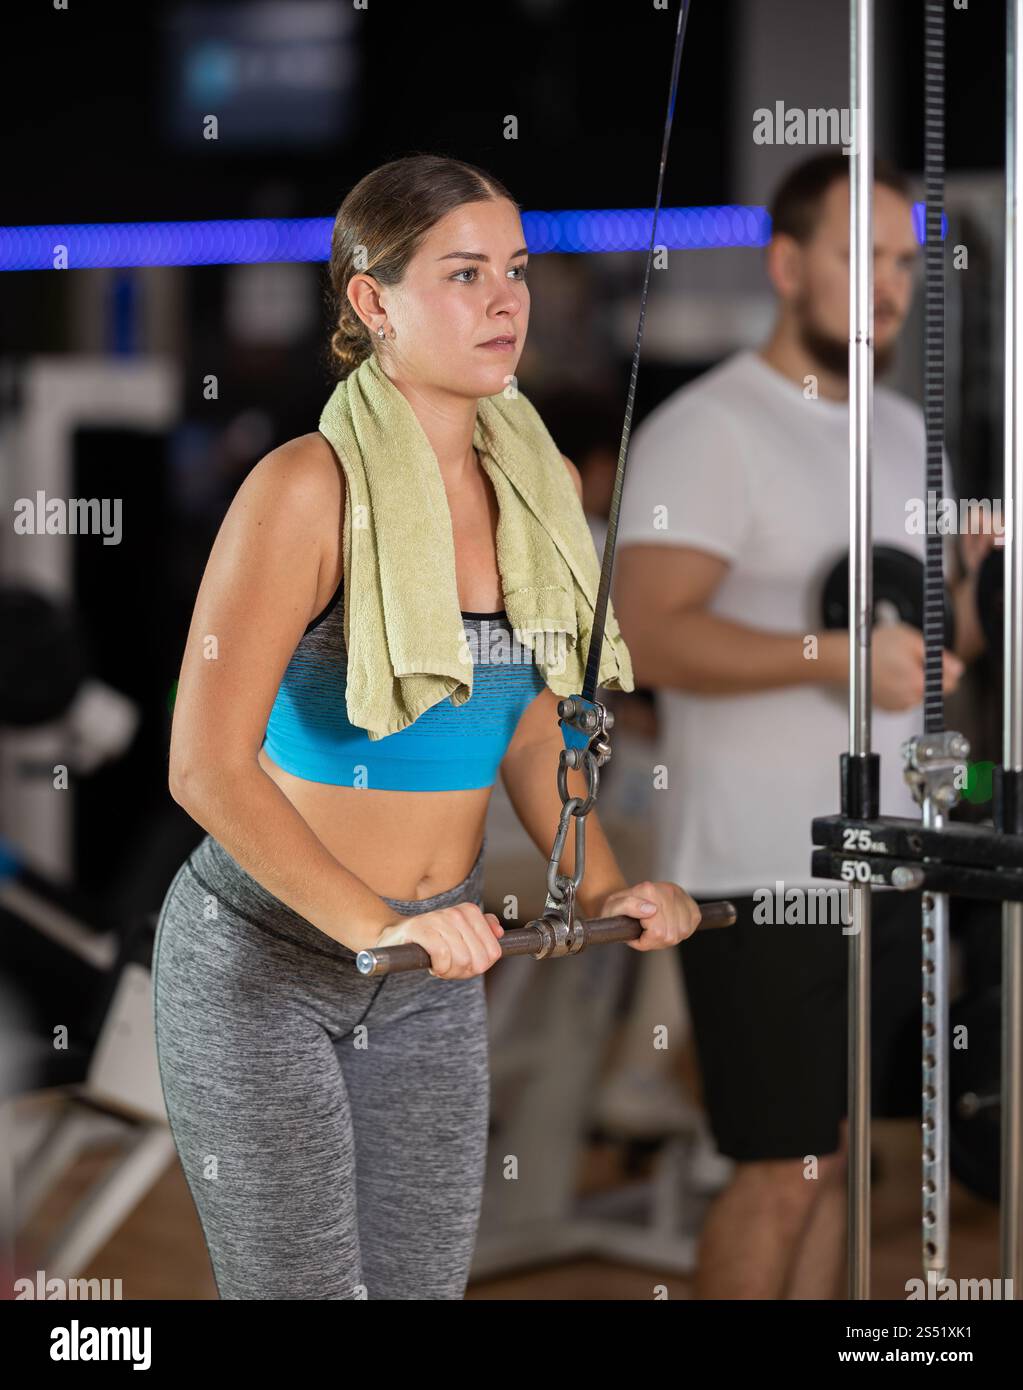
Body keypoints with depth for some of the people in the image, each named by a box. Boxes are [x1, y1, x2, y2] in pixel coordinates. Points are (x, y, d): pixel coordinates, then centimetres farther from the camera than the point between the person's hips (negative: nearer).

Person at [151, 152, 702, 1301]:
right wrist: (374, 925, -31)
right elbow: (207, 767, -23)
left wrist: (599, 885, -2)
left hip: (435, 977, 6)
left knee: (426, 1281, 12)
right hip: (262, 956, -6)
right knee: (302, 1287, -1)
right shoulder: (307, 488, -18)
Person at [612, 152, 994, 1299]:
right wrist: (838, 655, -29)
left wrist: (975, 588, -3)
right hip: (762, 874, -8)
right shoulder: (704, 431, -11)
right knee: (782, 1169, -4)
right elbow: (649, 636, -21)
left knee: (832, 1155, 11)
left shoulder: (905, 433, 15)